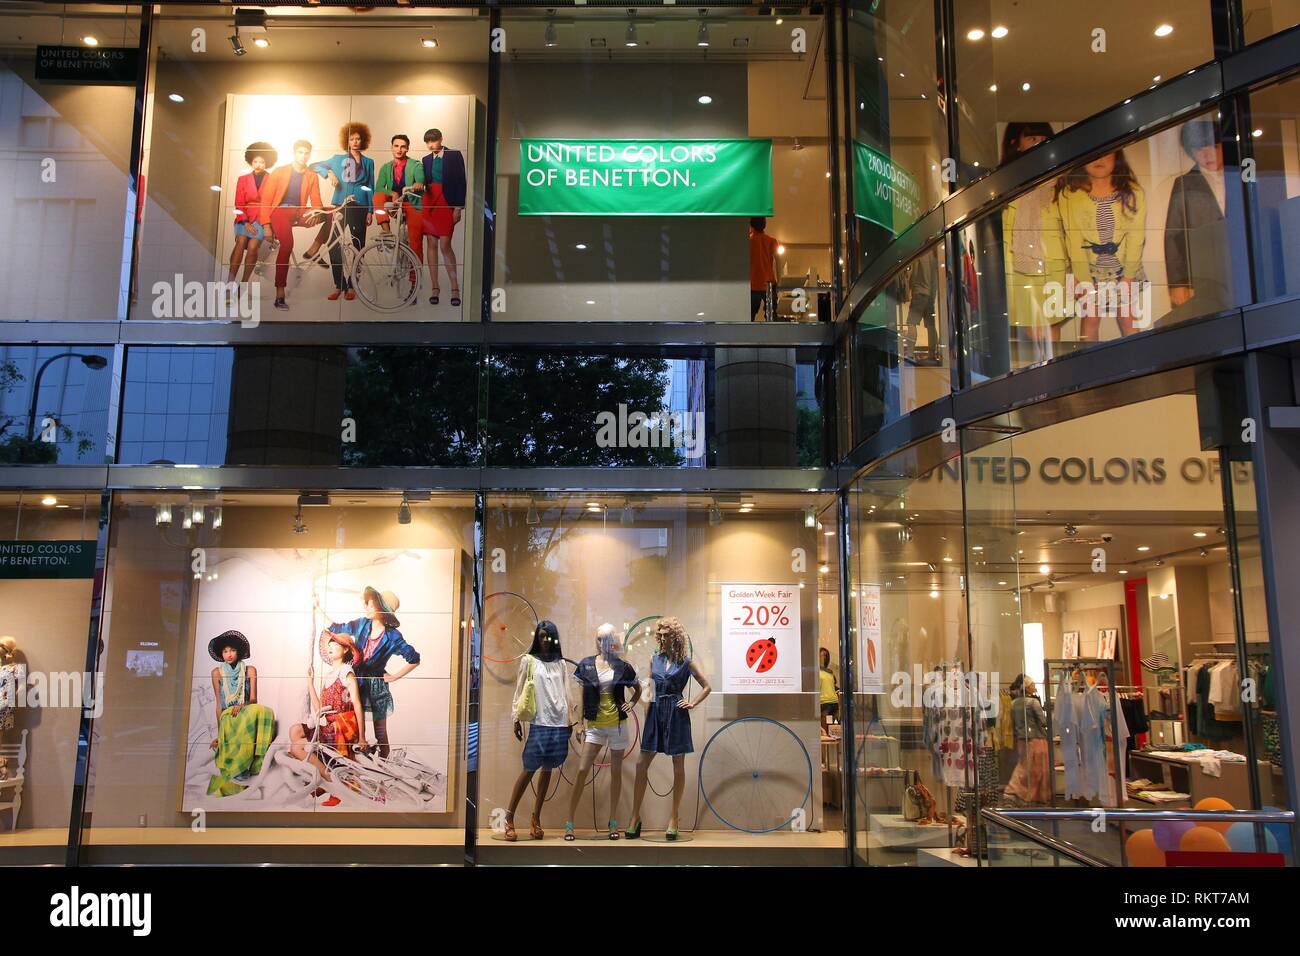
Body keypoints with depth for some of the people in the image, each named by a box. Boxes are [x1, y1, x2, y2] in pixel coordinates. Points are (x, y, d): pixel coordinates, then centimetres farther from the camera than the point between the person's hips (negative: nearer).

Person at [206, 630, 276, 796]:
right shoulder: (217, 672, 6)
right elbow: (219, 704, 4)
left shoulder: (250, 670, 8)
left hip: (246, 712, 2)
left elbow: (253, 699, 2)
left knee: (264, 711, -34)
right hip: (228, 716, -1)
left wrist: (242, 706, -21)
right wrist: (219, 733, 0)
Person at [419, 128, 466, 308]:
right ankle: (435, 288, 7)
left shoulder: (454, 155, 1)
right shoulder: (426, 160, 15)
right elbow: (423, 182, 13)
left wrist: (459, 207, -9)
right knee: (432, 245, 3)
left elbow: (461, 182, -3)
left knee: (445, 246, -11)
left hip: (447, 204, -4)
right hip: (429, 203, 4)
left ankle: (455, 289, -3)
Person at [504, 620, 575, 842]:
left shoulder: (561, 663, 12)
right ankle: (509, 817, 1)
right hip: (538, 722, -3)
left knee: (547, 769, 5)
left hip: (559, 723, 3)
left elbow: (566, 693, 13)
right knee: (530, 769, -7)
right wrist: (517, 720, -2)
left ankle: (536, 818, 12)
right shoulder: (528, 661, 3)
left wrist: (569, 720, 10)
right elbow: (519, 691, 3)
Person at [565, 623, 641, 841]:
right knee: (582, 770, -7)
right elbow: (581, 696, 5)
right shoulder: (586, 664, -1)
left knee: (616, 772, 7)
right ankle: (569, 822, 1)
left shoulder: (622, 667, 0)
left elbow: (638, 689, 16)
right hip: (594, 725, -1)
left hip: (617, 725, 1)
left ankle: (613, 822, 18)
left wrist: (631, 704, 0)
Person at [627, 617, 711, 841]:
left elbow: (707, 687, 7)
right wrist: (647, 714, 8)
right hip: (656, 713, 3)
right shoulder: (654, 660, 9)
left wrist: (692, 704, -3)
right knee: (642, 765, -3)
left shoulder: (685, 662, 0)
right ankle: (635, 817, 4)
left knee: (678, 767, 4)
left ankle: (674, 819, 13)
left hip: (676, 714, -3)